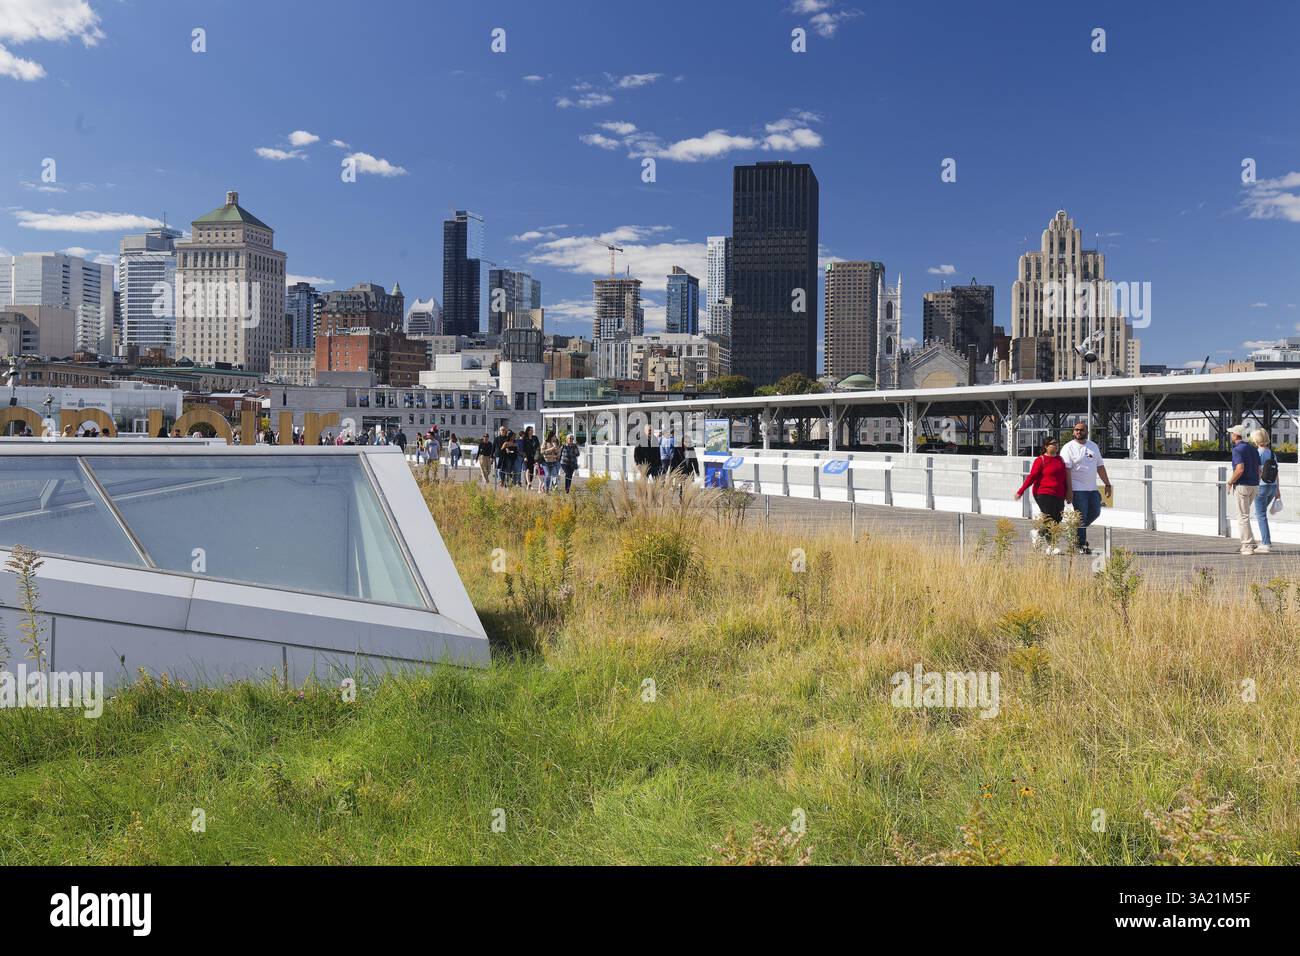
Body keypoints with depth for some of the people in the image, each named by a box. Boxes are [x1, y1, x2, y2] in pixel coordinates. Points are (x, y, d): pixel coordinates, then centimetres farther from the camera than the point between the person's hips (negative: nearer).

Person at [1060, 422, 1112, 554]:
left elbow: (1100, 466, 18)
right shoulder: (1068, 448, -6)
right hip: (1078, 489, -7)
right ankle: (1081, 545, 1)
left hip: (1093, 488, 7)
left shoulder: (1093, 446, 14)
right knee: (1081, 517, -5)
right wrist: (1069, 490, -19)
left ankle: (1077, 531, 27)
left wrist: (1107, 484, 14)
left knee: (1095, 513, 10)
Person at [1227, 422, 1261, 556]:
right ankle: (1251, 544, 17)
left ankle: (1247, 546, -2)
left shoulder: (1238, 449, -13)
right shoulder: (1252, 448, 13)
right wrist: (1256, 486, 21)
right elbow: (1259, 470, 15)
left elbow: (1240, 469, -23)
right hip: (1254, 485, 8)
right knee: (1244, 515, 19)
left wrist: (1230, 482, -10)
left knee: (1243, 517, -3)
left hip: (1242, 485, -8)